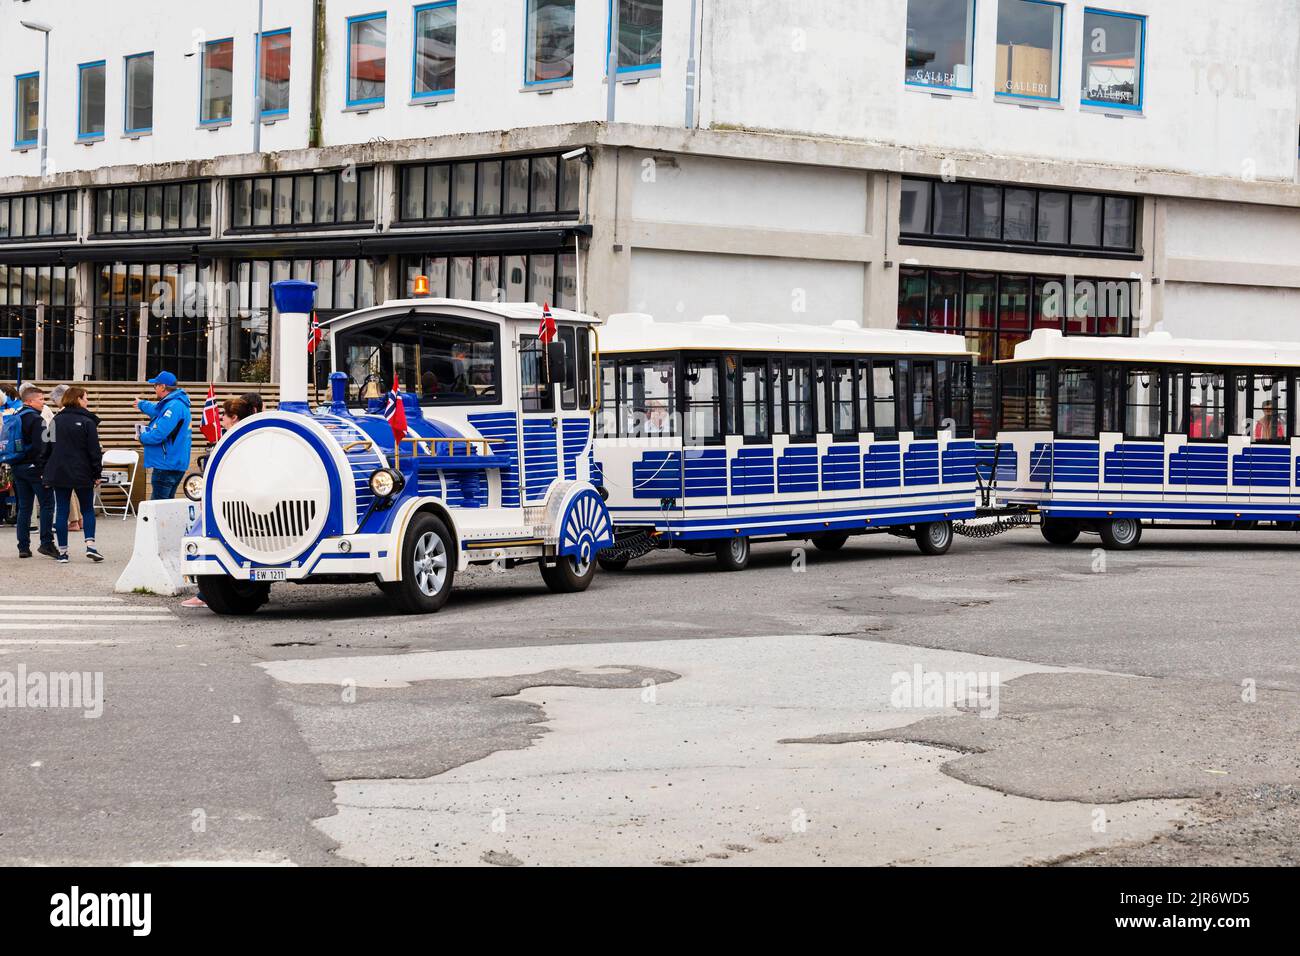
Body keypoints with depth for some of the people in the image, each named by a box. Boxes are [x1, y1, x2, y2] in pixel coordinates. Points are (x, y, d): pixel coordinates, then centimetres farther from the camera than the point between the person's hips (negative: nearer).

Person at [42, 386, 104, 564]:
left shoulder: (56, 421, 6)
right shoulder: (87, 422, -9)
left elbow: (48, 447, 10)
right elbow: (94, 450, -9)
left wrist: (48, 472, 16)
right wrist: (97, 473, 0)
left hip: (59, 473, 3)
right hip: (82, 474, -3)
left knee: (62, 511, 6)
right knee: (88, 510, 9)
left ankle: (62, 551, 5)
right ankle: (90, 544, -6)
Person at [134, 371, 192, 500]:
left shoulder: (174, 406, -19)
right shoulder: (169, 404, 15)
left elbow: (159, 435, -26)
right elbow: (156, 409, 40)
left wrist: (143, 436, -5)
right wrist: (141, 404, 59)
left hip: (167, 466, -11)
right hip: (173, 465, 11)